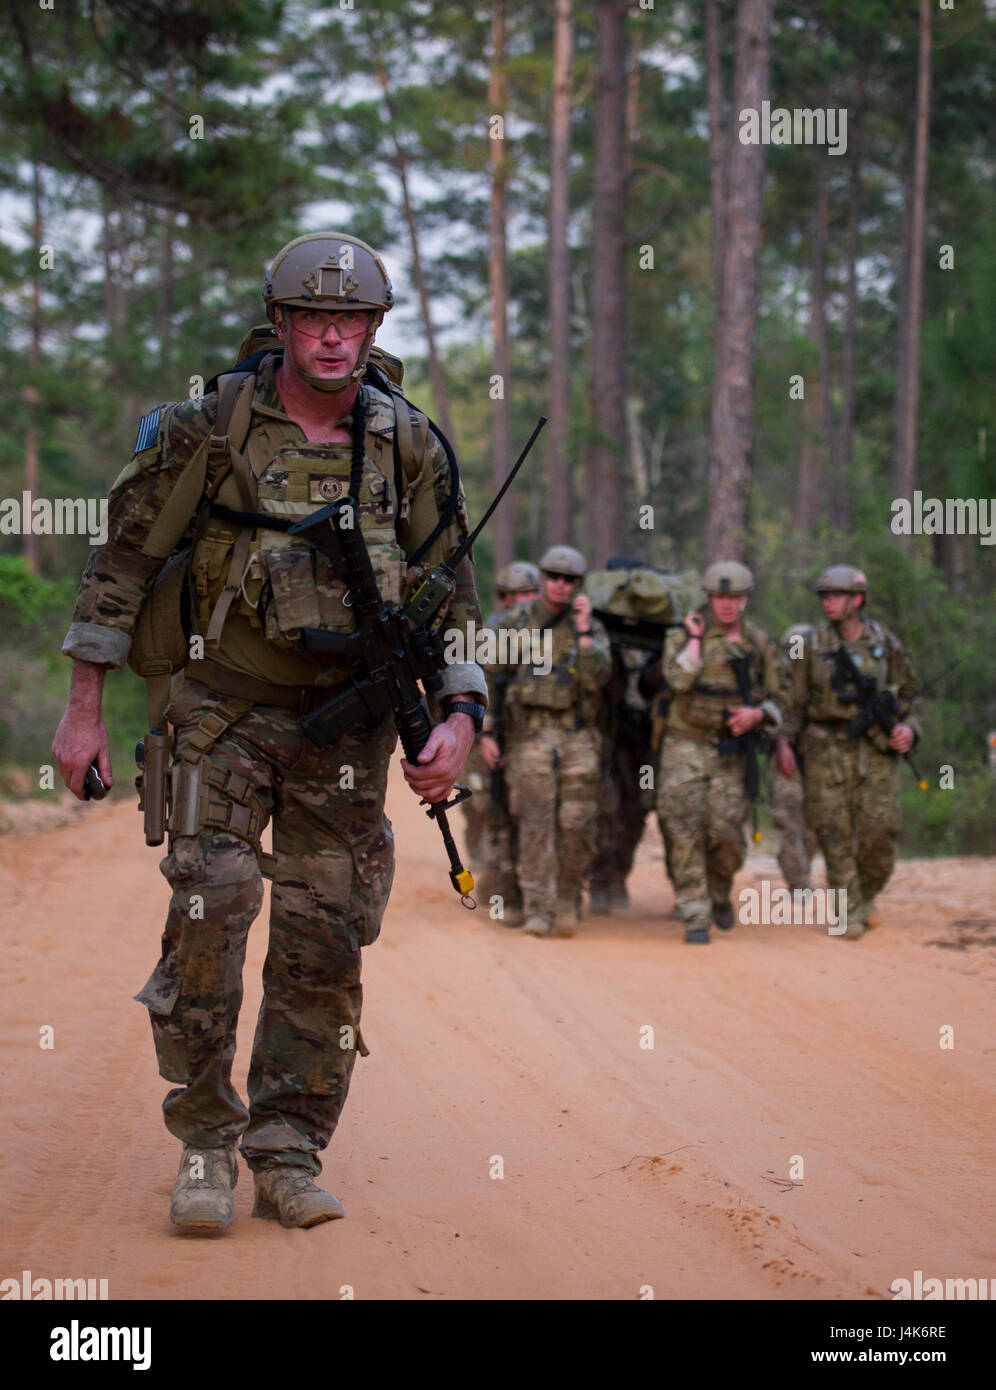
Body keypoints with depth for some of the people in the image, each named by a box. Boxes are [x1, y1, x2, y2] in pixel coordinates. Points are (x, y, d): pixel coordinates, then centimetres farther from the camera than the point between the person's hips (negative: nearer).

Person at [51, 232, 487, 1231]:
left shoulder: (408, 449, 2)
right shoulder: (205, 431, -5)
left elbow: (451, 596, 7)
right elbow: (123, 561, 0)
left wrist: (460, 717, -6)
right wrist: (84, 707, -3)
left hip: (348, 726, 2)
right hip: (224, 710, -2)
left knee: (324, 944, 1)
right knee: (207, 917, -12)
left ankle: (287, 1156, 11)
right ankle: (205, 1146, 0)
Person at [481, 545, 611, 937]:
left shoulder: (591, 627, 5)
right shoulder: (516, 623, 4)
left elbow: (596, 677, -11)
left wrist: (583, 629, -16)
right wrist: (485, 732, -1)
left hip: (577, 737, 1)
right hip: (530, 733, -1)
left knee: (576, 825, -2)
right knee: (536, 824, -7)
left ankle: (567, 899, 19)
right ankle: (538, 912, -5)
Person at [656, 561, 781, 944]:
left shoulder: (758, 644, 8)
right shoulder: (684, 636, 0)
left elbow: (774, 701, 13)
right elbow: (680, 679, -19)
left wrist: (756, 714, -8)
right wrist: (695, 638, -11)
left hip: (731, 751, 2)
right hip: (686, 744, -2)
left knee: (726, 832, -5)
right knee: (686, 832, -8)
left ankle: (719, 894, 25)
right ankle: (695, 917, -5)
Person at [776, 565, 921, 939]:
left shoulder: (886, 644, 4)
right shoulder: (812, 644, 1)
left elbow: (909, 694, 13)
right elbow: (790, 695, 3)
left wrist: (909, 728, -5)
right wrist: (783, 741, -8)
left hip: (876, 750, 0)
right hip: (826, 750, 0)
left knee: (878, 831, -6)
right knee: (834, 832, -4)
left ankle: (867, 894, 20)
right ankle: (849, 912, 5)